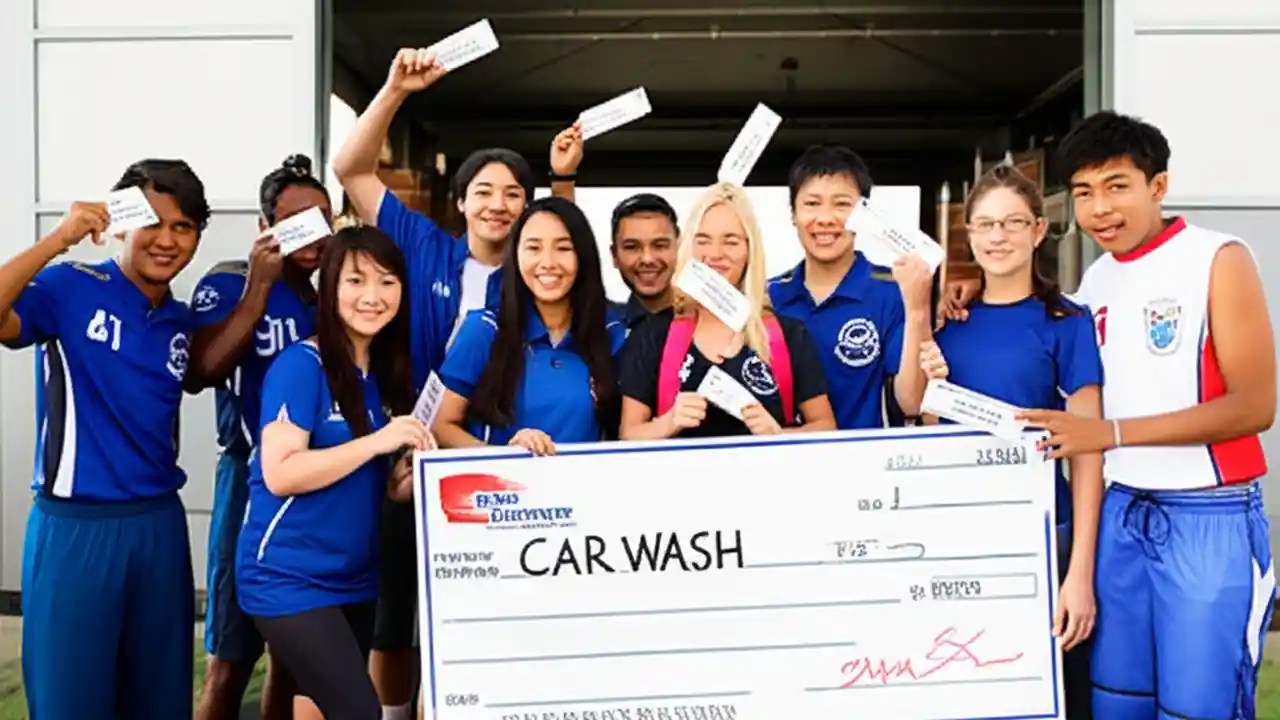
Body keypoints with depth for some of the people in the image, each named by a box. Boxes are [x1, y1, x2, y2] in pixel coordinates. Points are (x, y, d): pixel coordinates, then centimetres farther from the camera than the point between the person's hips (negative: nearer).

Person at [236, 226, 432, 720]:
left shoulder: (387, 374, 9)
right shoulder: (301, 364, -13)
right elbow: (280, 473, -21)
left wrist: (410, 478, -4)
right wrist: (376, 441, -23)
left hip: (354, 578, 7)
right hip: (288, 579, -7)